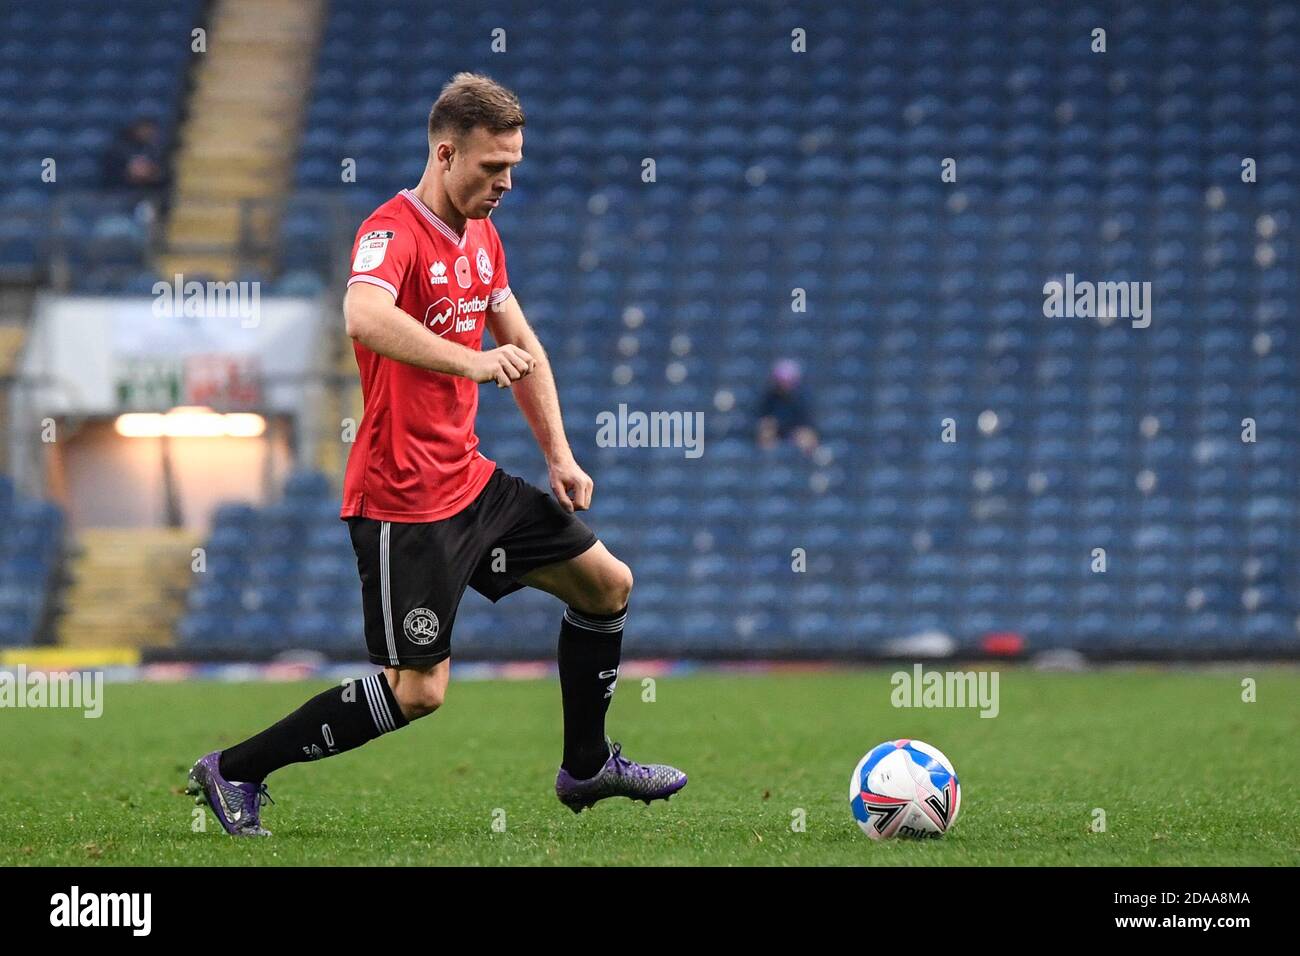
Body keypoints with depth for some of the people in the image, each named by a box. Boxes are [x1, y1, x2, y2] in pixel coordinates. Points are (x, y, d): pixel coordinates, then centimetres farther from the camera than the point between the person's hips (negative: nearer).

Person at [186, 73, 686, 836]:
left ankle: (587, 766, 29)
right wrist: (470, 363, -49)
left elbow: (522, 347, 22)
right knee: (418, 692, -8)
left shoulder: (483, 236, 10)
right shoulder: (393, 231, -19)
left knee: (607, 582, 13)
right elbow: (364, 318, -40)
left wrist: (560, 455, 14)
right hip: (404, 502, -9)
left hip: (470, 480, 9)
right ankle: (232, 772, 3)